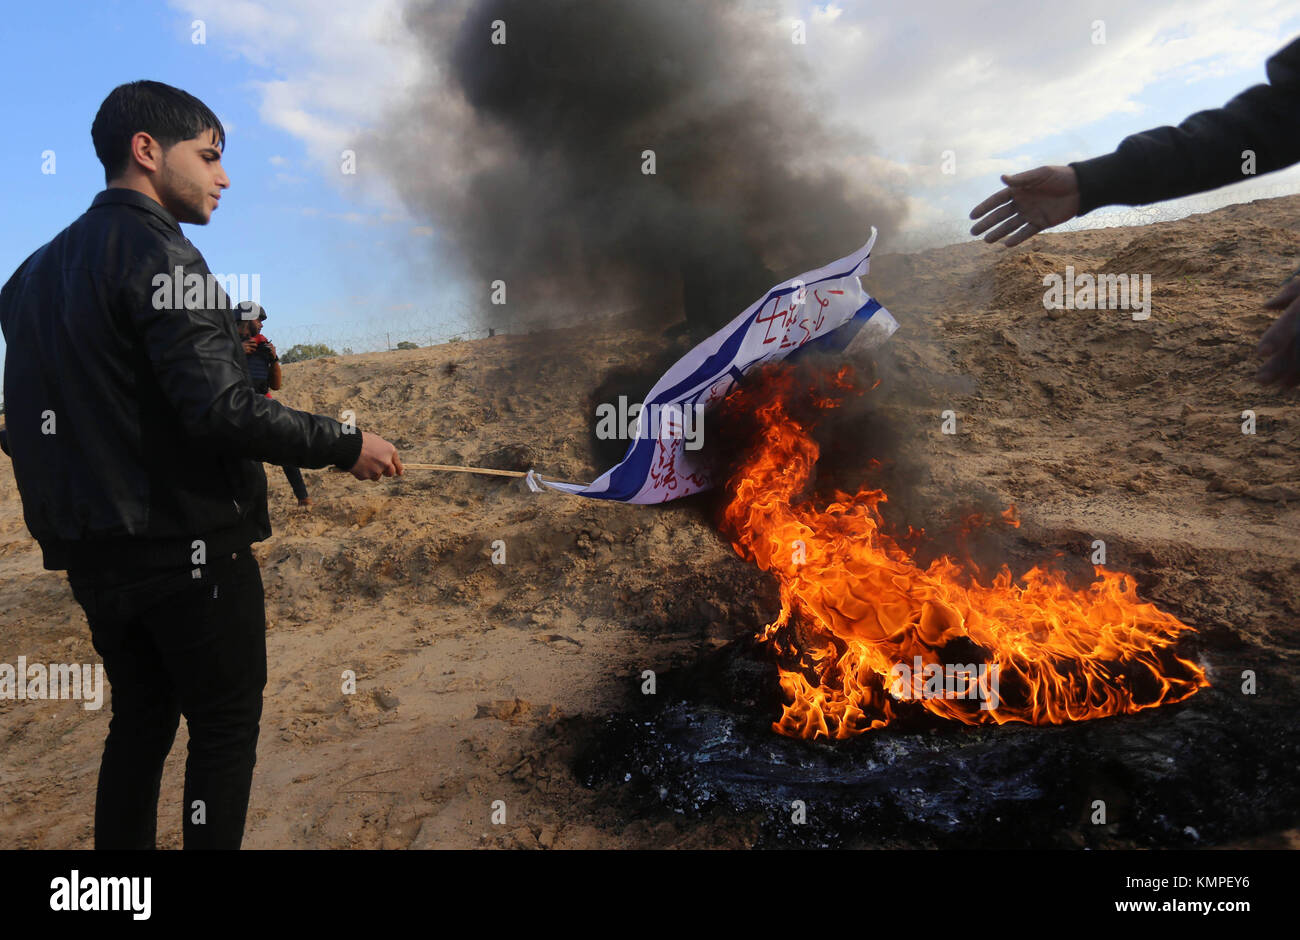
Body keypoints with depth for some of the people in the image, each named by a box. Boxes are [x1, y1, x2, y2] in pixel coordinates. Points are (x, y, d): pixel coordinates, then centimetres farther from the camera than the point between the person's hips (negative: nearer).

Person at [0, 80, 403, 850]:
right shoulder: (158, 252, -13)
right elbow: (221, 410, -24)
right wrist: (348, 445, -15)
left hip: (95, 553, 9)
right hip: (189, 546, -9)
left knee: (140, 722, 19)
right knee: (226, 726, 4)